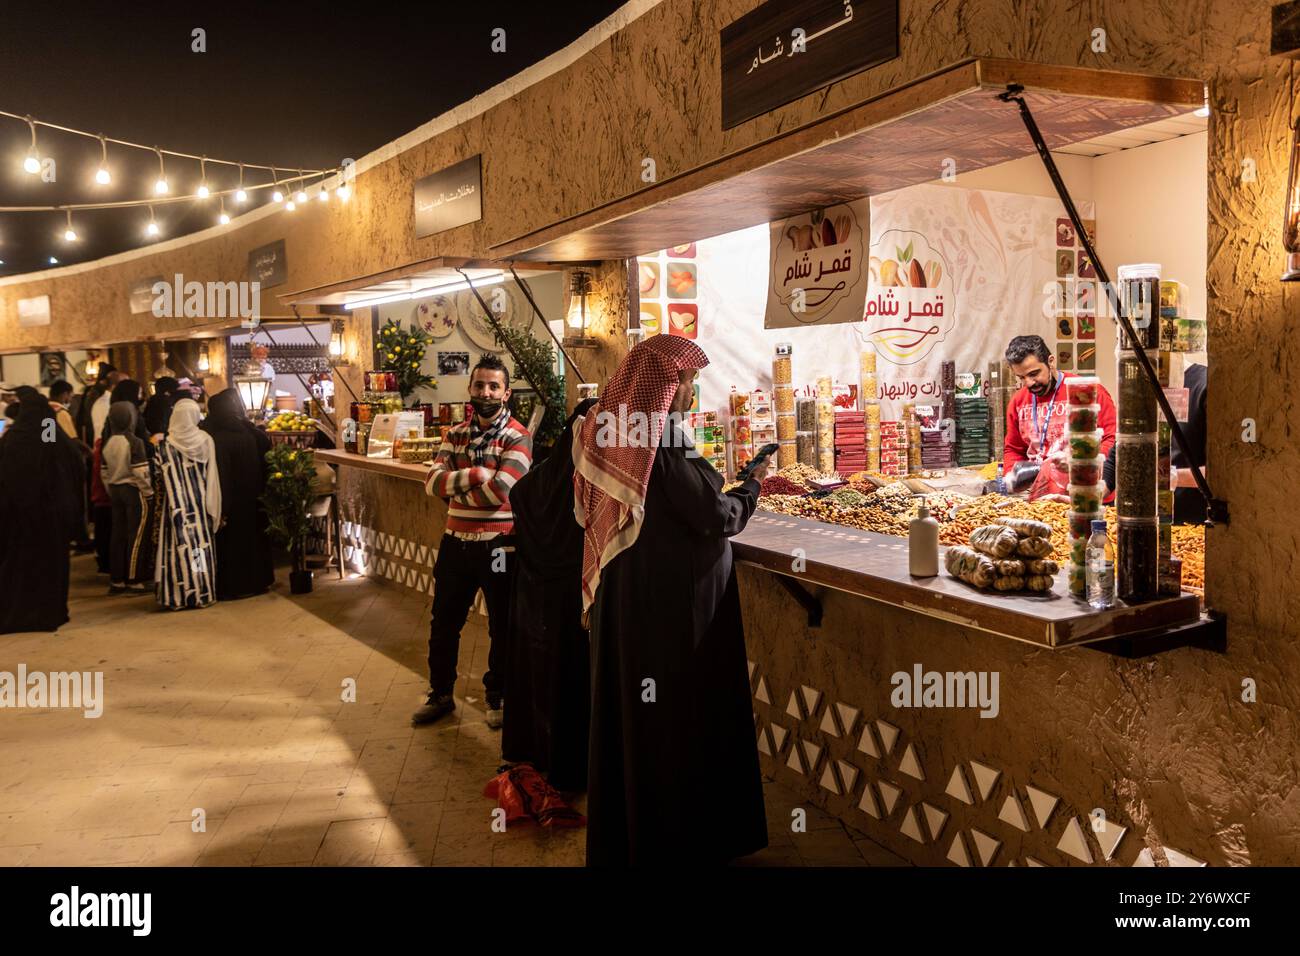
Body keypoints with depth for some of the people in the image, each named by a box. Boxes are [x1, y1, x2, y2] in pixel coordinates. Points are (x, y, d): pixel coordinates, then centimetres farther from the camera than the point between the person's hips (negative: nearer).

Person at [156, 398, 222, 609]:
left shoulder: (167, 445, -7)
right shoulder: (207, 440, -3)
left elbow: (165, 478, -4)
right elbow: (212, 477, -1)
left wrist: (160, 503, 7)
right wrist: (211, 504, 6)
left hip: (178, 504, -1)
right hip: (202, 503, 2)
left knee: (180, 545, 2)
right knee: (202, 544, 7)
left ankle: (178, 595, 5)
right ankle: (204, 593, 11)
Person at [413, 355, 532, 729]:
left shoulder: (517, 437, -10)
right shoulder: (455, 434, 7)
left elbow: (498, 491, -22)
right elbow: (433, 482, -7)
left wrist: (454, 484, -8)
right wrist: (474, 476, -22)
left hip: (498, 545, -5)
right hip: (456, 542, 5)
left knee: (502, 627, 10)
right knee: (443, 623, 16)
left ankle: (497, 697, 29)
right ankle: (440, 694, 34)